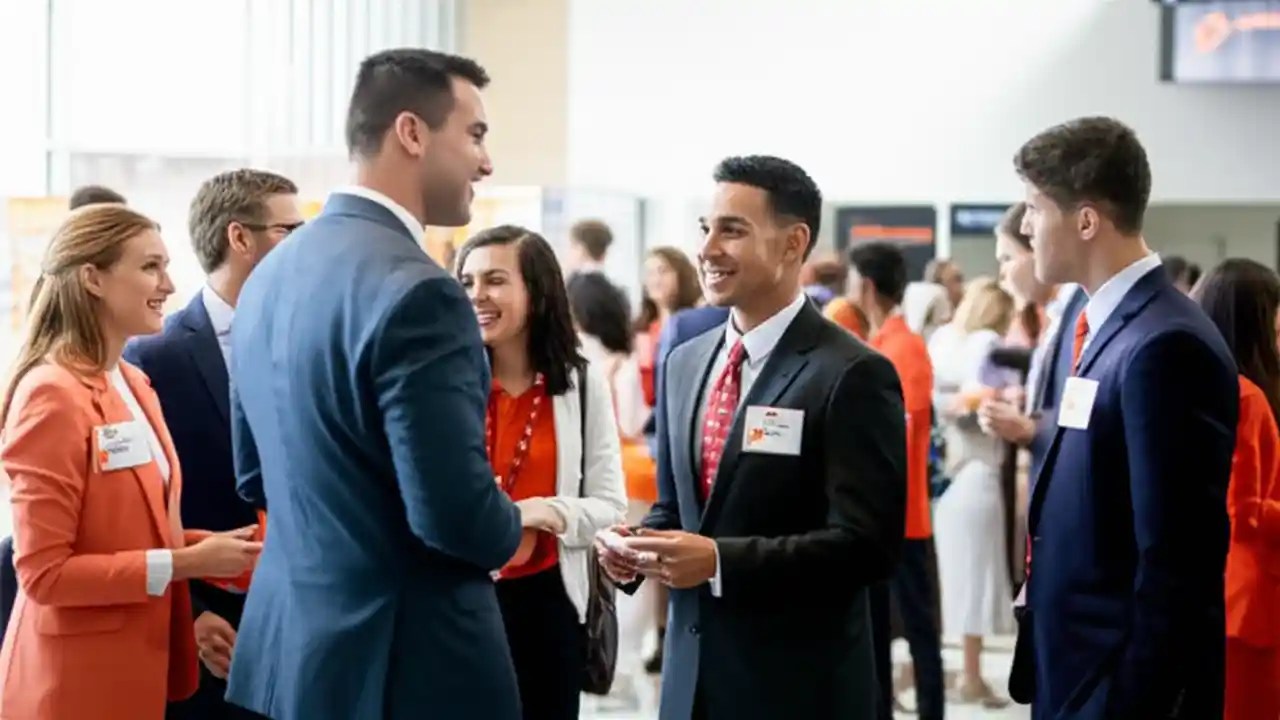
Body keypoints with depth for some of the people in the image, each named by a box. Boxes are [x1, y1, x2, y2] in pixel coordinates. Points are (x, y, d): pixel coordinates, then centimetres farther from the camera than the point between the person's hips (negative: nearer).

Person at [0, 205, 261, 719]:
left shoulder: (134, 384, 9)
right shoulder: (53, 395, -18)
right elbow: (43, 572, -20)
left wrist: (214, 547, -1)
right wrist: (185, 564, -20)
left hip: (143, 664, 8)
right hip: (79, 678, -8)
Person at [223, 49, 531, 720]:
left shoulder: (271, 274, 7)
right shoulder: (414, 291, -21)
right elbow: (457, 516, -23)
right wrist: (513, 526, -3)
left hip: (288, 644, 8)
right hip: (406, 660, -8)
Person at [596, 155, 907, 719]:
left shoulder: (852, 375, -13)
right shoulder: (684, 362, 10)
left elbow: (868, 543, -18)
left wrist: (720, 561, -24)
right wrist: (639, 546, -4)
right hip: (692, 671, 6)